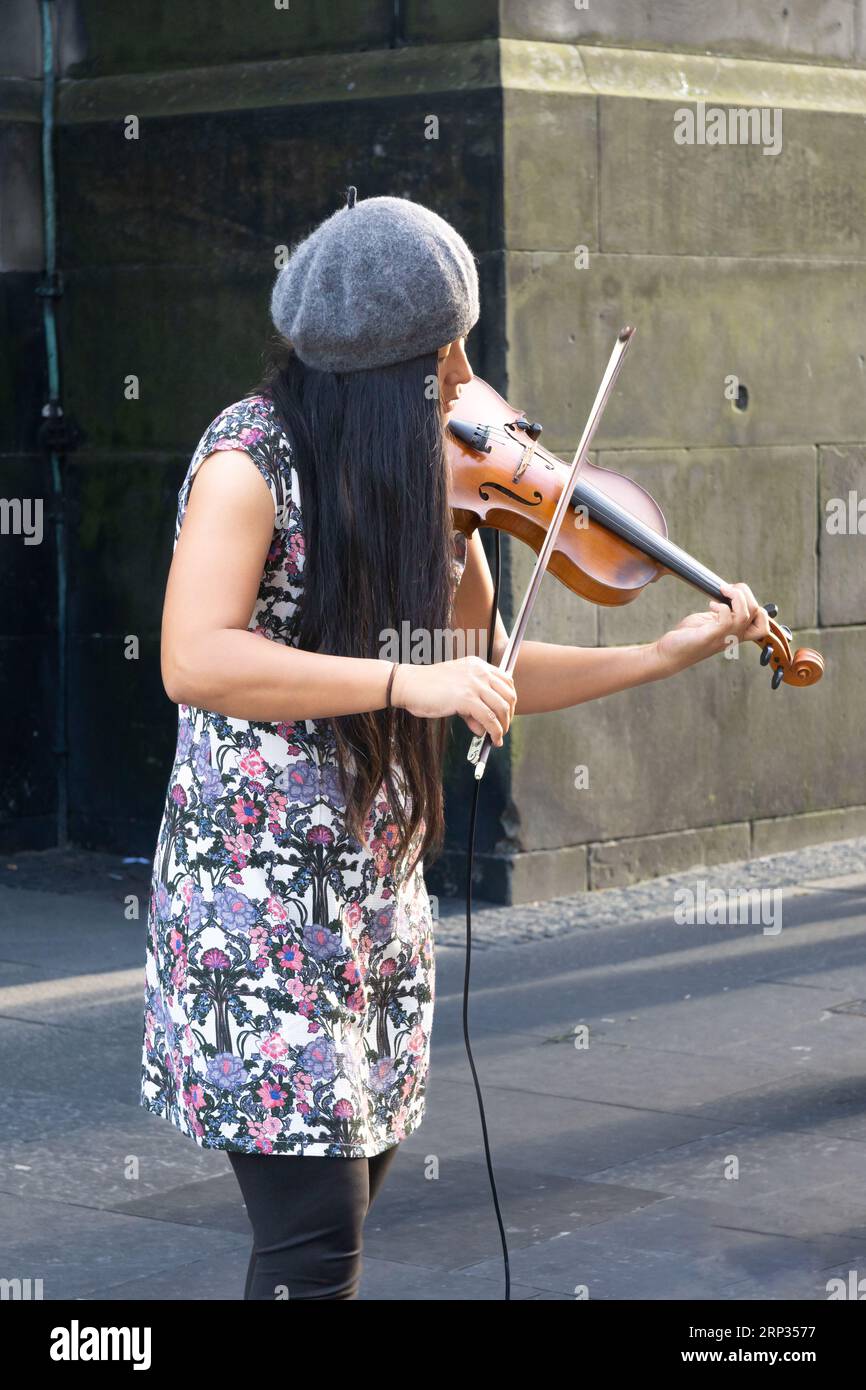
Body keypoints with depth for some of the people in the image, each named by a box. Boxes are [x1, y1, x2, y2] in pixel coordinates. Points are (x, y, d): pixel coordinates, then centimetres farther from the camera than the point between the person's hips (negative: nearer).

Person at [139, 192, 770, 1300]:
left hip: (378, 905, 8)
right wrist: (407, 681, -29)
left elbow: (485, 668, 14)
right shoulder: (253, 459, -14)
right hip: (257, 904, -8)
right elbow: (193, 661, -26)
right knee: (316, 1241, -10)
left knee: (343, 1202, 13)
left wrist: (665, 655, 7)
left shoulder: (426, 482, 7)